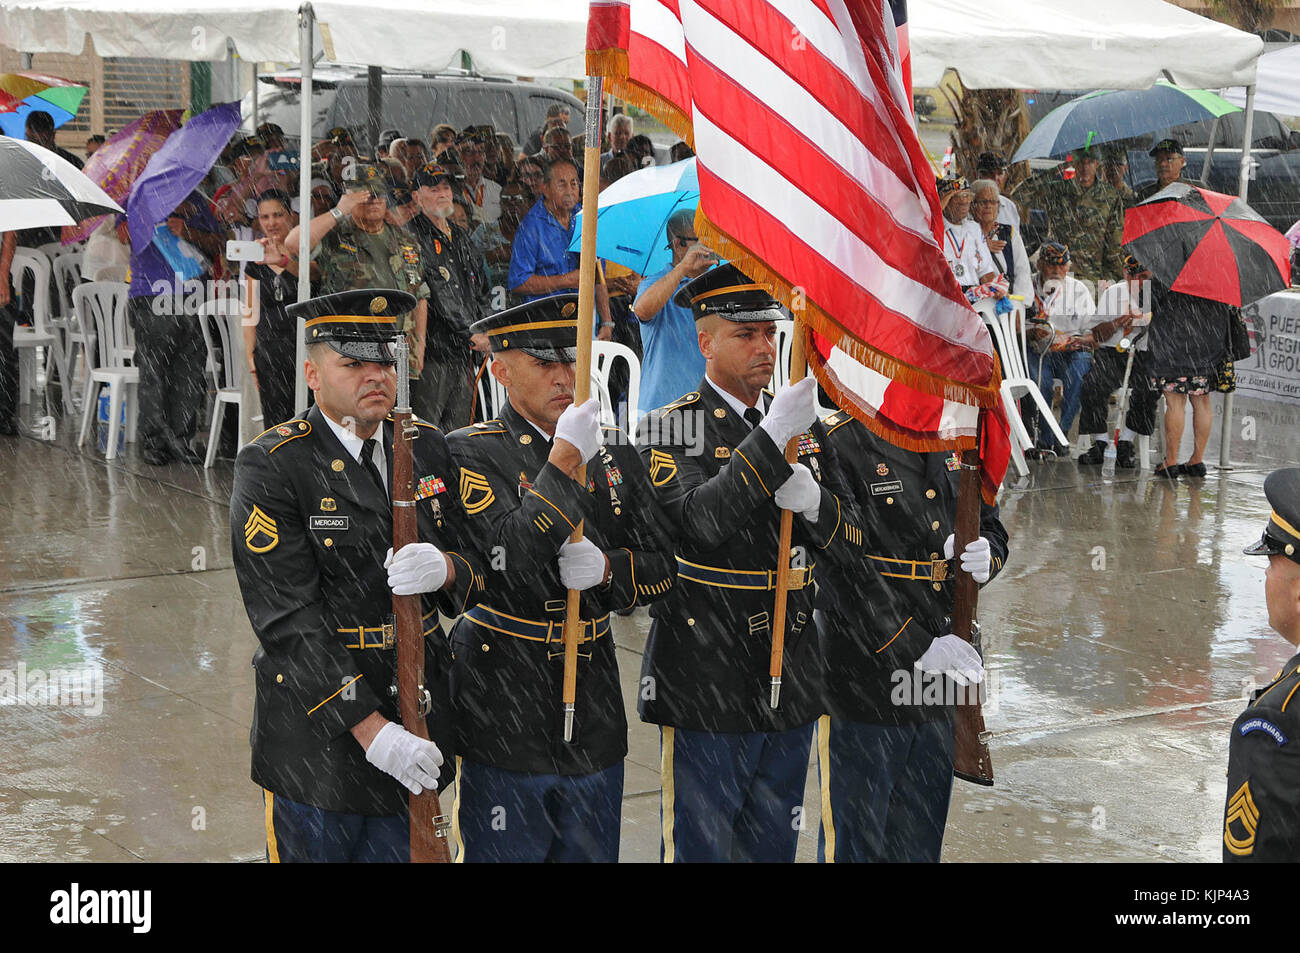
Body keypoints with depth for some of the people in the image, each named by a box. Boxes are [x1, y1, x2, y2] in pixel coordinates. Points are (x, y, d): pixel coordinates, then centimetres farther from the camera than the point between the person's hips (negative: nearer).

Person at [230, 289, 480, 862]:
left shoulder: (428, 450, 8)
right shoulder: (271, 466, -11)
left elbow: (480, 566, 10)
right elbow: (288, 618, -17)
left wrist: (445, 569, -16)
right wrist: (371, 729, -22)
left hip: (419, 714, 5)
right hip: (318, 726, -5)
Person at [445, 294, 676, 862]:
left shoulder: (614, 454, 9)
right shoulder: (471, 453, -7)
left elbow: (661, 569, 9)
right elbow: (508, 563, -22)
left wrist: (607, 566, -12)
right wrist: (564, 461, -24)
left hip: (595, 723, 5)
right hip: (505, 725, -5)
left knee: (592, 854, 14)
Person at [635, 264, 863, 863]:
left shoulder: (806, 426, 11)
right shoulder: (669, 429, -6)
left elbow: (847, 539, 5)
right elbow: (699, 522, -24)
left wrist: (811, 500, -17)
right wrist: (771, 438, -29)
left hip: (792, 685, 6)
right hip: (707, 686, -5)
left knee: (774, 847, 15)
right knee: (698, 845, 3)